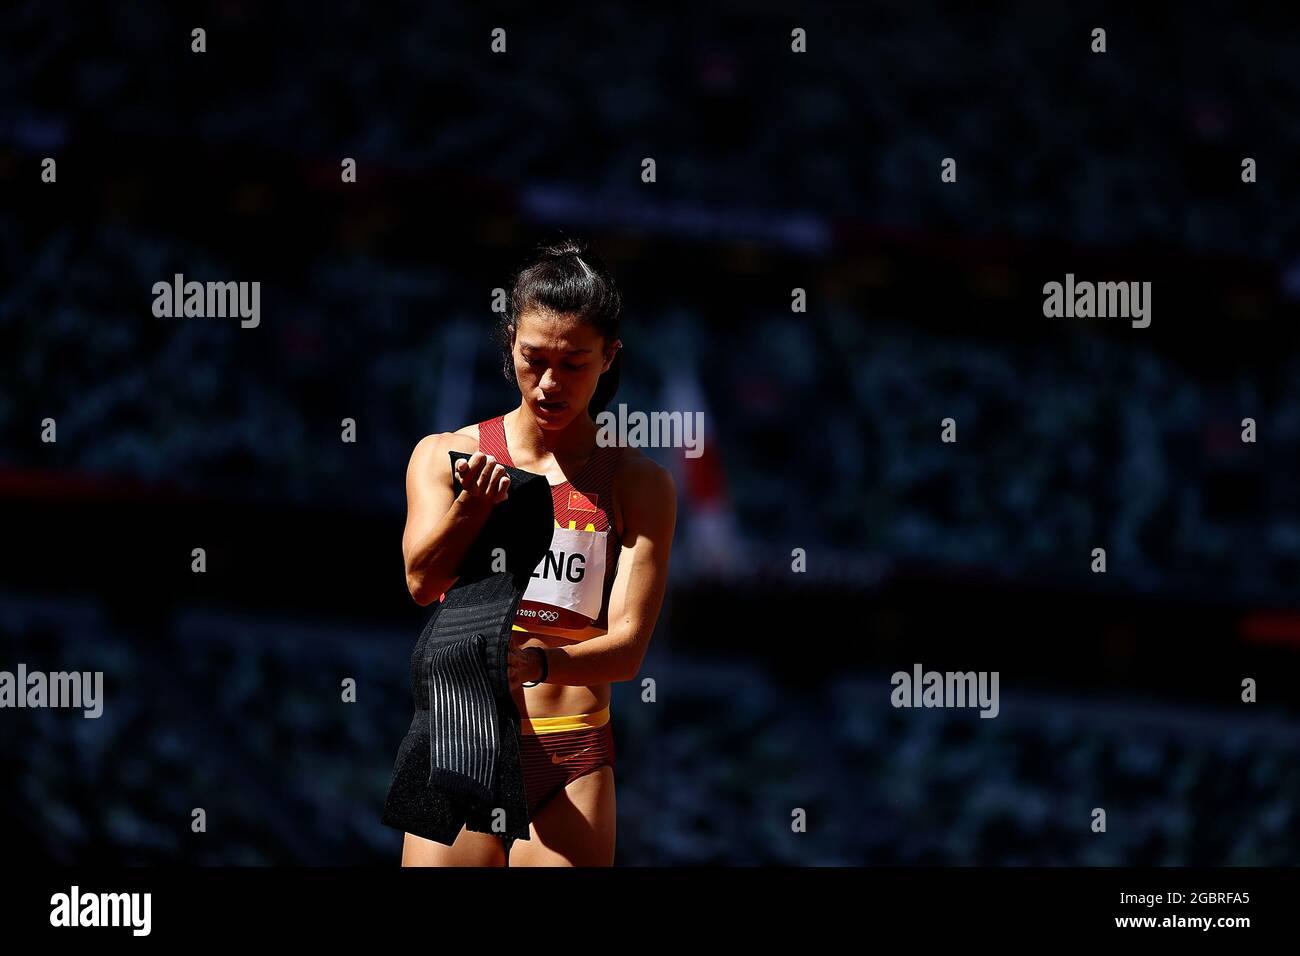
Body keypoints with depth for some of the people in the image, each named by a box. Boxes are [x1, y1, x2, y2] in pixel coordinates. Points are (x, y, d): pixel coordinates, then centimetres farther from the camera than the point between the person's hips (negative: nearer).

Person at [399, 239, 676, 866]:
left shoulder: (639, 486, 3)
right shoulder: (443, 456, 6)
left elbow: (628, 645, -8)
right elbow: (423, 582, -11)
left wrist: (539, 662, -29)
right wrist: (473, 503, -31)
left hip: (573, 757, 0)